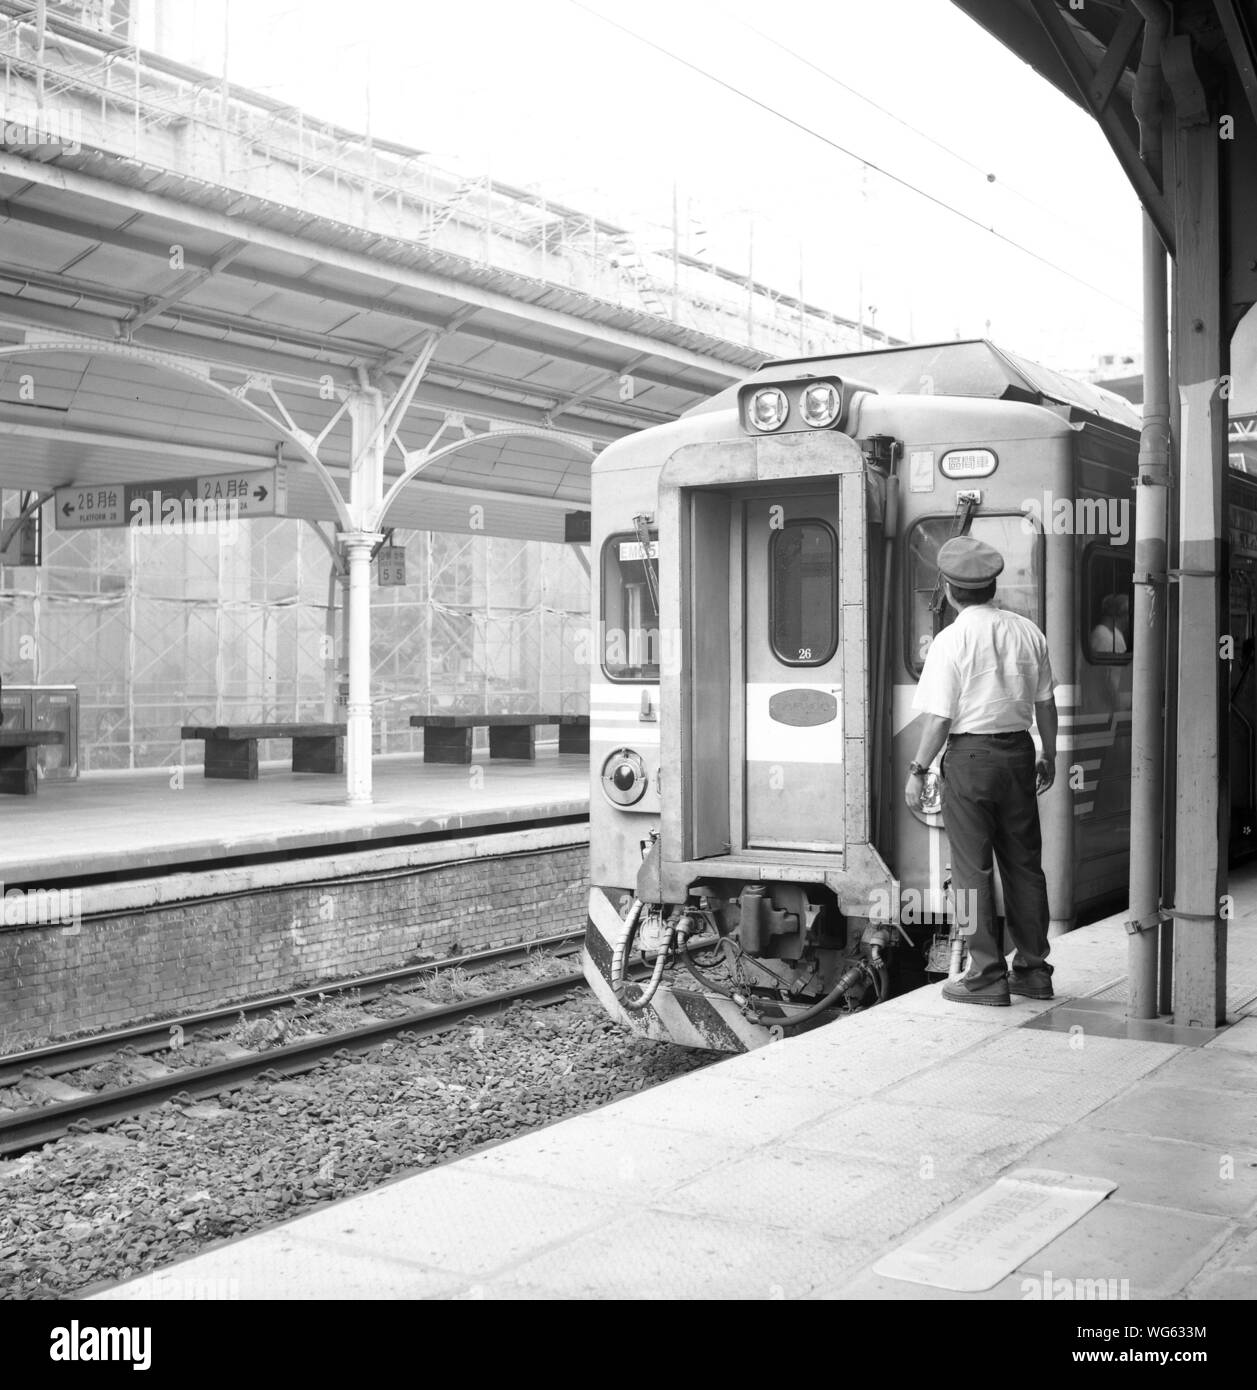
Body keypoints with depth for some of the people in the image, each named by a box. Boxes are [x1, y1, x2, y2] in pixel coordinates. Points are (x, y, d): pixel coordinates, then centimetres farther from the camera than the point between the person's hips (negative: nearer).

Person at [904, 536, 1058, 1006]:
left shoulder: (951, 641, -12)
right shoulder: (1028, 632, 3)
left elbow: (939, 718, -13)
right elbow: (1045, 702, 10)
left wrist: (918, 770, -4)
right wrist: (1049, 756, 22)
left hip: (970, 754, -5)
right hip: (1018, 749, 5)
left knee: (973, 867, 3)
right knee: (1024, 863, 13)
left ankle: (988, 975, 6)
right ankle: (1034, 970, 20)